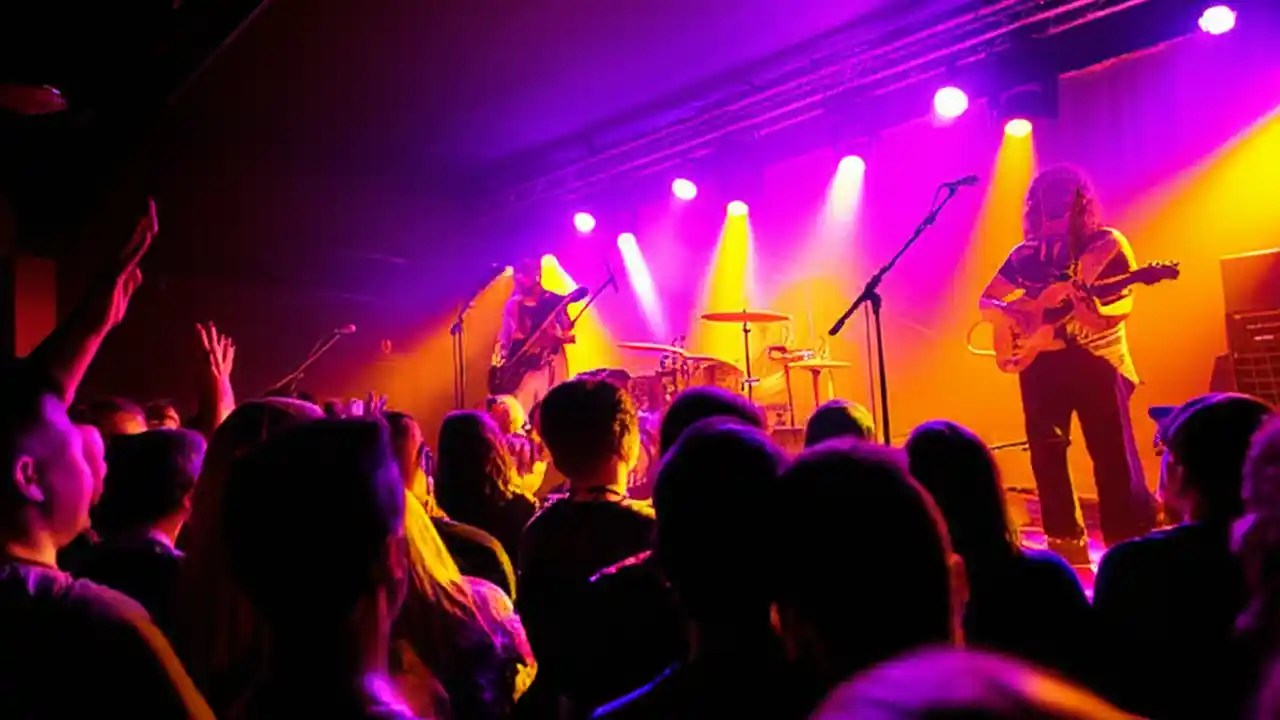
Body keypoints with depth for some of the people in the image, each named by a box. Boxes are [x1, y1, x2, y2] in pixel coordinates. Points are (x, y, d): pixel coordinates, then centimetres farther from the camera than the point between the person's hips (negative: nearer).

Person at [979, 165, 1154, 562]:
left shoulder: (1108, 243, 1)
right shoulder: (1026, 253, 11)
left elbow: (1125, 303, -8)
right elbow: (985, 300, 15)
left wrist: (1097, 313, -30)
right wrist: (1005, 309, -8)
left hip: (1097, 358, -4)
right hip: (1041, 360, 4)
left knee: (1113, 453, -8)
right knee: (1045, 452, 3)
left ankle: (1130, 543, 1)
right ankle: (1066, 541, 15)